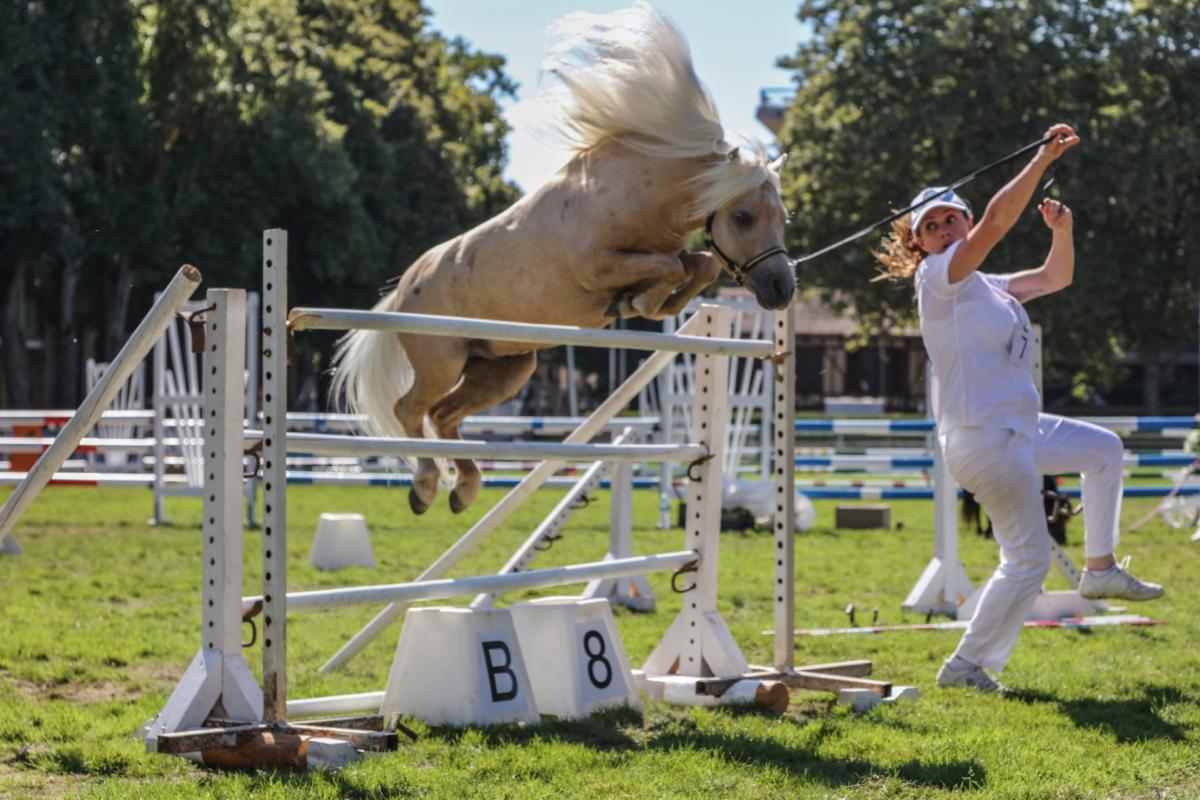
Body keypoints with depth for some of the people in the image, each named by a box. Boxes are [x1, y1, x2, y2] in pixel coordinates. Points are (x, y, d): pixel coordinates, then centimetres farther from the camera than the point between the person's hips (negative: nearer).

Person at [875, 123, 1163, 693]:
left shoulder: (988, 287, 16)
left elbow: (1055, 277, 23)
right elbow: (997, 221, -25)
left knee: (1104, 448, 26)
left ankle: (1100, 568, 25)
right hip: (983, 439, -10)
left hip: (1016, 431, 10)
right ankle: (966, 665, 2)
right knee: (1028, 559, -6)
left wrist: (1062, 231, 3)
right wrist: (1044, 160, -29)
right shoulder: (939, 277, -11)